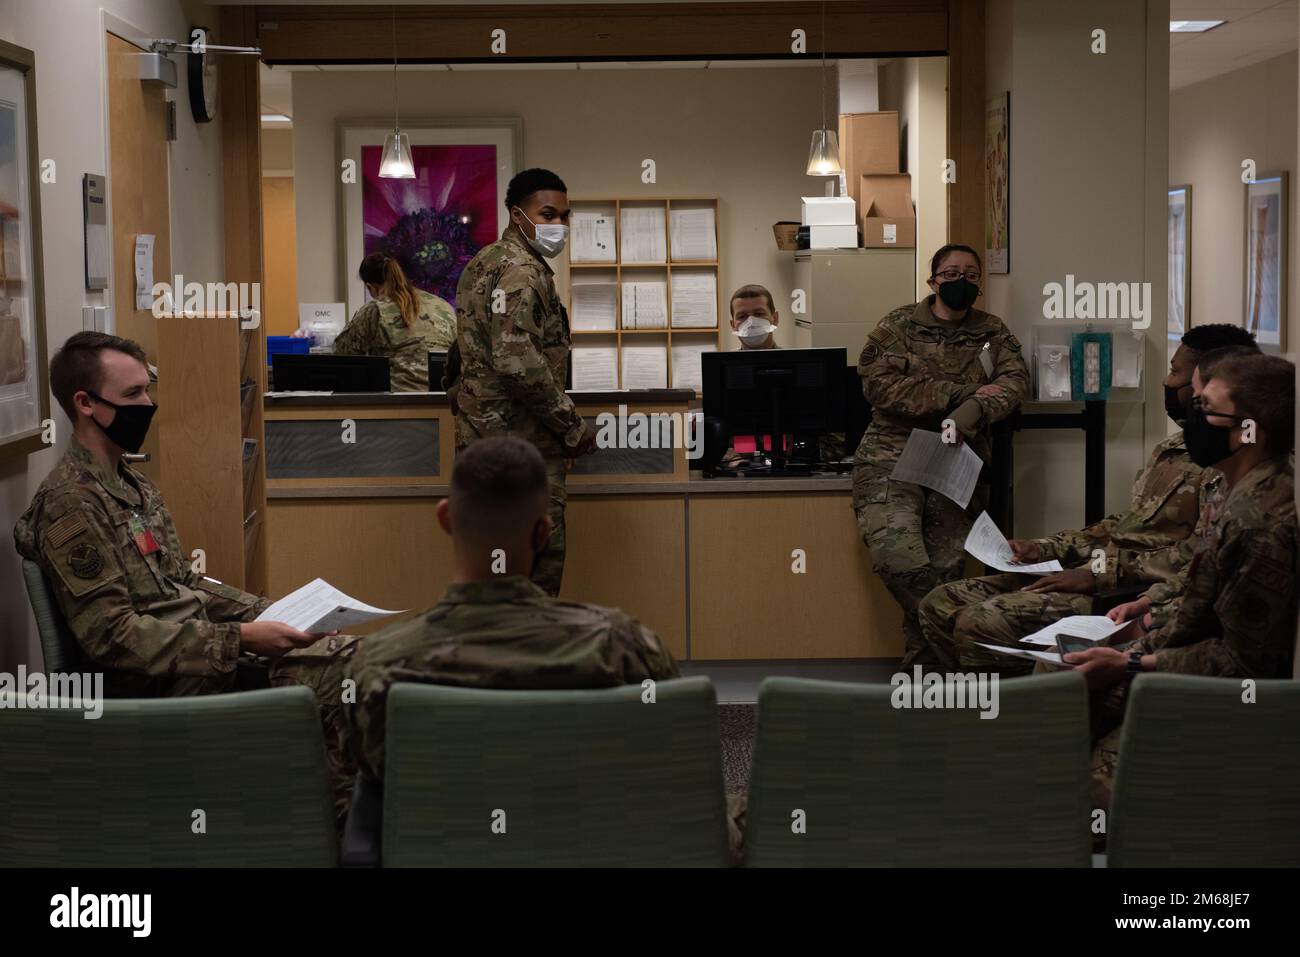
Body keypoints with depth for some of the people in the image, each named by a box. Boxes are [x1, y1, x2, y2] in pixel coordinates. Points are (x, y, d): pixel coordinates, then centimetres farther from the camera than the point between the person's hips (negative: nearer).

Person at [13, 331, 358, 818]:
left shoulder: (134, 485, 16)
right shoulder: (70, 504, -15)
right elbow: (111, 635, -21)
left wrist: (267, 612, 4)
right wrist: (240, 639, -23)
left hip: (200, 643, 9)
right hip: (159, 682, -9)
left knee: (343, 653, -6)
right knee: (328, 670, -20)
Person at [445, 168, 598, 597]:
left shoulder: (485, 262, 19)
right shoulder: (521, 271, -14)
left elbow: (460, 359, 25)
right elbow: (518, 362, -24)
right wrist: (574, 427, -17)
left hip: (484, 431, 10)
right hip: (521, 440, -10)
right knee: (541, 559, -8)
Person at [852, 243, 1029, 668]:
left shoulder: (992, 332, 17)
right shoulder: (899, 326, 7)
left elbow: (1014, 380, -1)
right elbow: (879, 384, -9)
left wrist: (972, 412, -22)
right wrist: (963, 393, -12)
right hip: (894, 454, -2)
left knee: (945, 566, -11)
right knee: (899, 558, -23)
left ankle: (924, 659, 3)